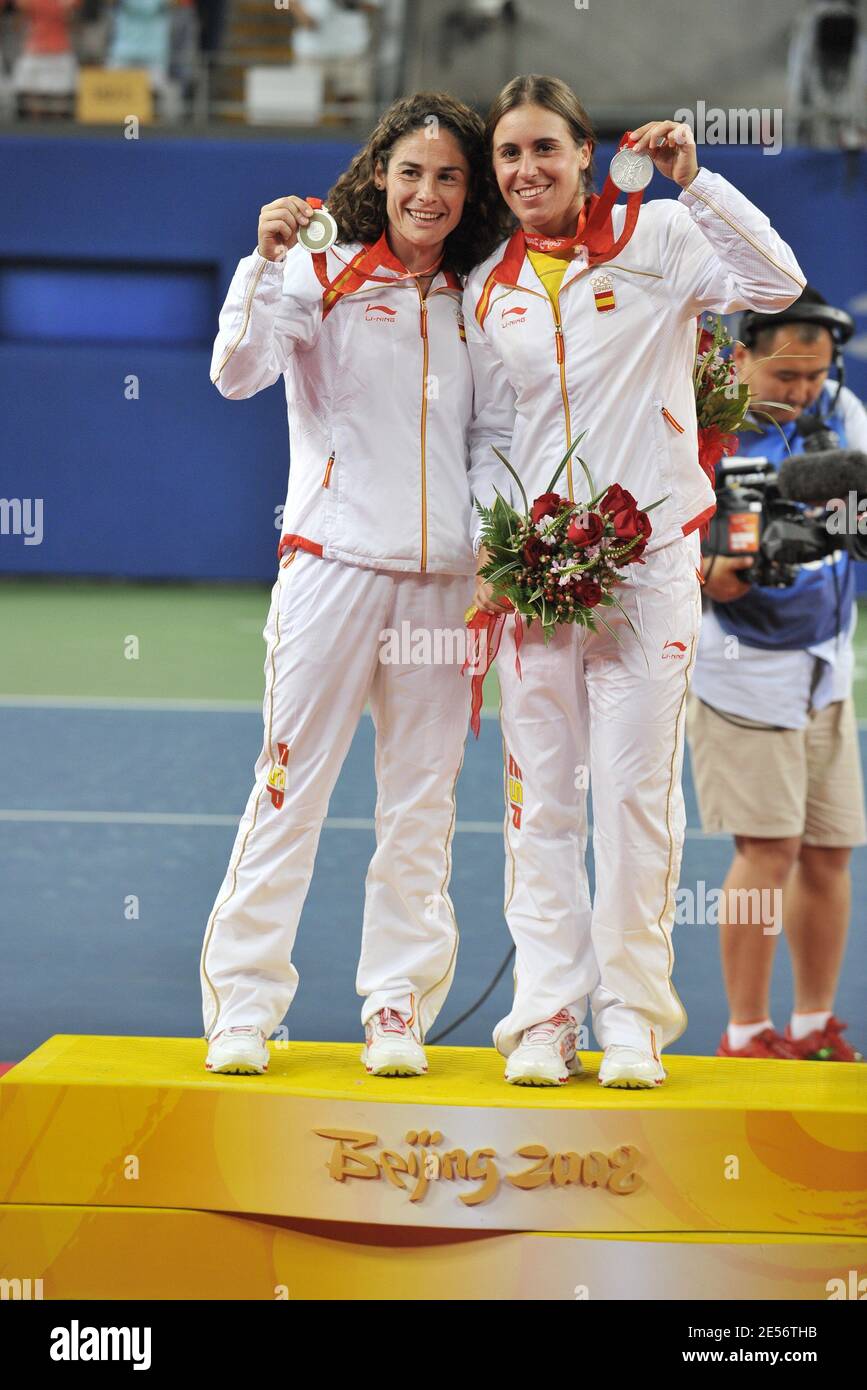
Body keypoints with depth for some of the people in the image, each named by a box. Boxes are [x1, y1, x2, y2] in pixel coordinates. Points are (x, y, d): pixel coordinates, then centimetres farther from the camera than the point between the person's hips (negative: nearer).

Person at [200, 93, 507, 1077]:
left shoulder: (472, 303, 14)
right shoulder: (323, 274, 2)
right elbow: (236, 372, -11)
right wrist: (266, 258, -22)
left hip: (443, 581, 4)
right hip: (332, 560, -4)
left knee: (420, 807, 6)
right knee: (290, 788, -4)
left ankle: (398, 1012, 13)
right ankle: (242, 1009, 2)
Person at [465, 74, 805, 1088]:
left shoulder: (657, 237, 0)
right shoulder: (487, 292, 12)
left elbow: (776, 284, -13)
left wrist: (693, 179, -17)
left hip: (648, 557, -3)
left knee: (636, 791, -3)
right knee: (541, 795, 3)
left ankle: (633, 1015, 5)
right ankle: (546, 1014, 8)